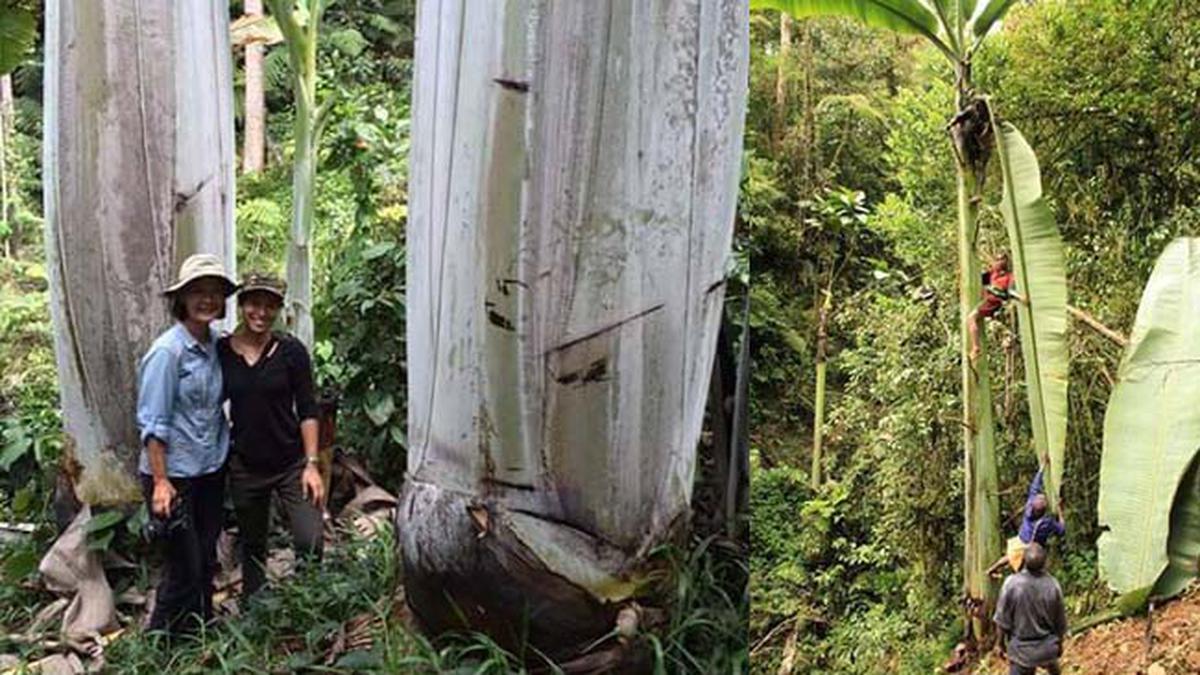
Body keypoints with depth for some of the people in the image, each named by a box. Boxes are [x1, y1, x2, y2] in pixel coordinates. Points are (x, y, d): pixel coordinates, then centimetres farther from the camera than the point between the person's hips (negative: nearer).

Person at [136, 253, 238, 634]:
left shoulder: (217, 345, 4)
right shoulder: (168, 351, -16)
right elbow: (152, 423, -15)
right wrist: (160, 481, -17)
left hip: (211, 470, 7)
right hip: (175, 473, -6)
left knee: (206, 560, 15)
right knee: (185, 566, 0)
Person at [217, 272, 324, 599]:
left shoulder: (291, 351, -6)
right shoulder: (222, 351, -2)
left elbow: (307, 411, -5)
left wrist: (311, 464, -10)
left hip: (291, 464, -2)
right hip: (245, 467, 2)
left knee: (310, 543, -11)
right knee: (252, 548, 15)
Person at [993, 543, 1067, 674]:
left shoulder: (1012, 584, -23)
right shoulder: (1052, 585, -17)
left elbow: (1002, 620, -12)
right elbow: (1060, 621, -2)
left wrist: (1001, 643, 5)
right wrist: (1060, 643, 16)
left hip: (1021, 649, -2)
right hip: (1047, 648, 3)